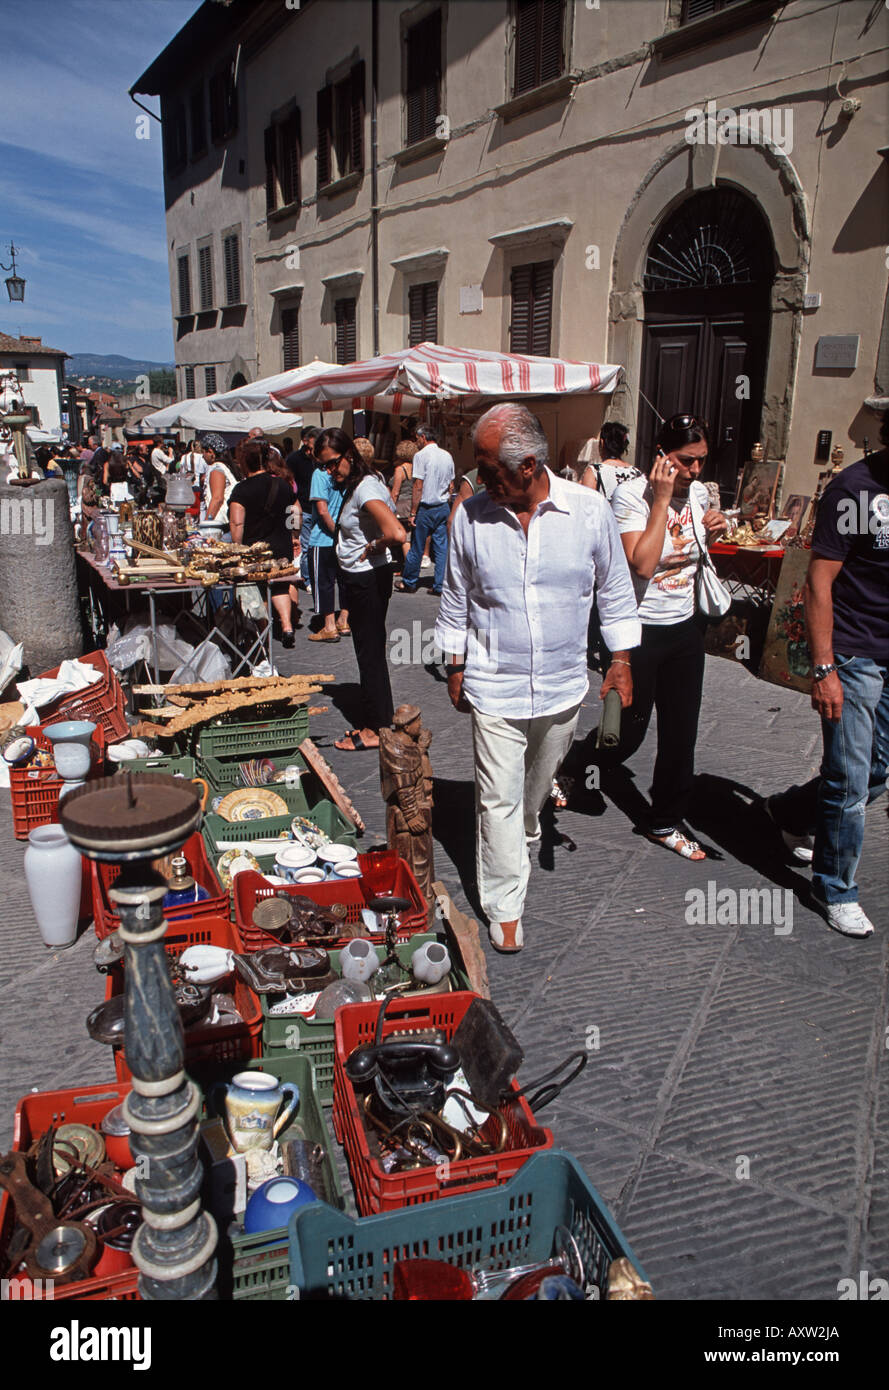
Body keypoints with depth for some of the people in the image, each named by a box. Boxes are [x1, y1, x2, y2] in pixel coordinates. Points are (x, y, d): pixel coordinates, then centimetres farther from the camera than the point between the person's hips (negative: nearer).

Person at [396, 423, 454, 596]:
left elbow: (418, 486, -15)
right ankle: (439, 585, 8)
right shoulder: (447, 455, 9)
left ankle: (409, 583, 17)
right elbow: (450, 485, 14)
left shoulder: (421, 455, -11)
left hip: (426, 508, -6)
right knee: (442, 547, 7)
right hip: (443, 508, 6)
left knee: (416, 548, 5)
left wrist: (413, 512, -12)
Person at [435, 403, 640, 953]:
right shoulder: (472, 515, -7)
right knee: (499, 798, -1)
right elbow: (456, 598, 6)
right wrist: (456, 667, 9)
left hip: (563, 685, 2)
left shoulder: (590, 510, -8)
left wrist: (621, 659, 3)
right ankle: (505, 908, 12)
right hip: (494, 686, -1)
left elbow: (616, 588, 5)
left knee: (538, 786, 22)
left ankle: (524, 839, 52)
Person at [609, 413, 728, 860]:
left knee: (681, 732, 11)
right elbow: (642, 563, -27)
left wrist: (715, 531, 1)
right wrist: (662, 499, -22)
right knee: (628, 731, 3)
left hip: (686, 627, 7)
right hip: (638, 629, -6)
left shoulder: (697, 493, 7)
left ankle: (665, 823, 28)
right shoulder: (630, 495, -14)